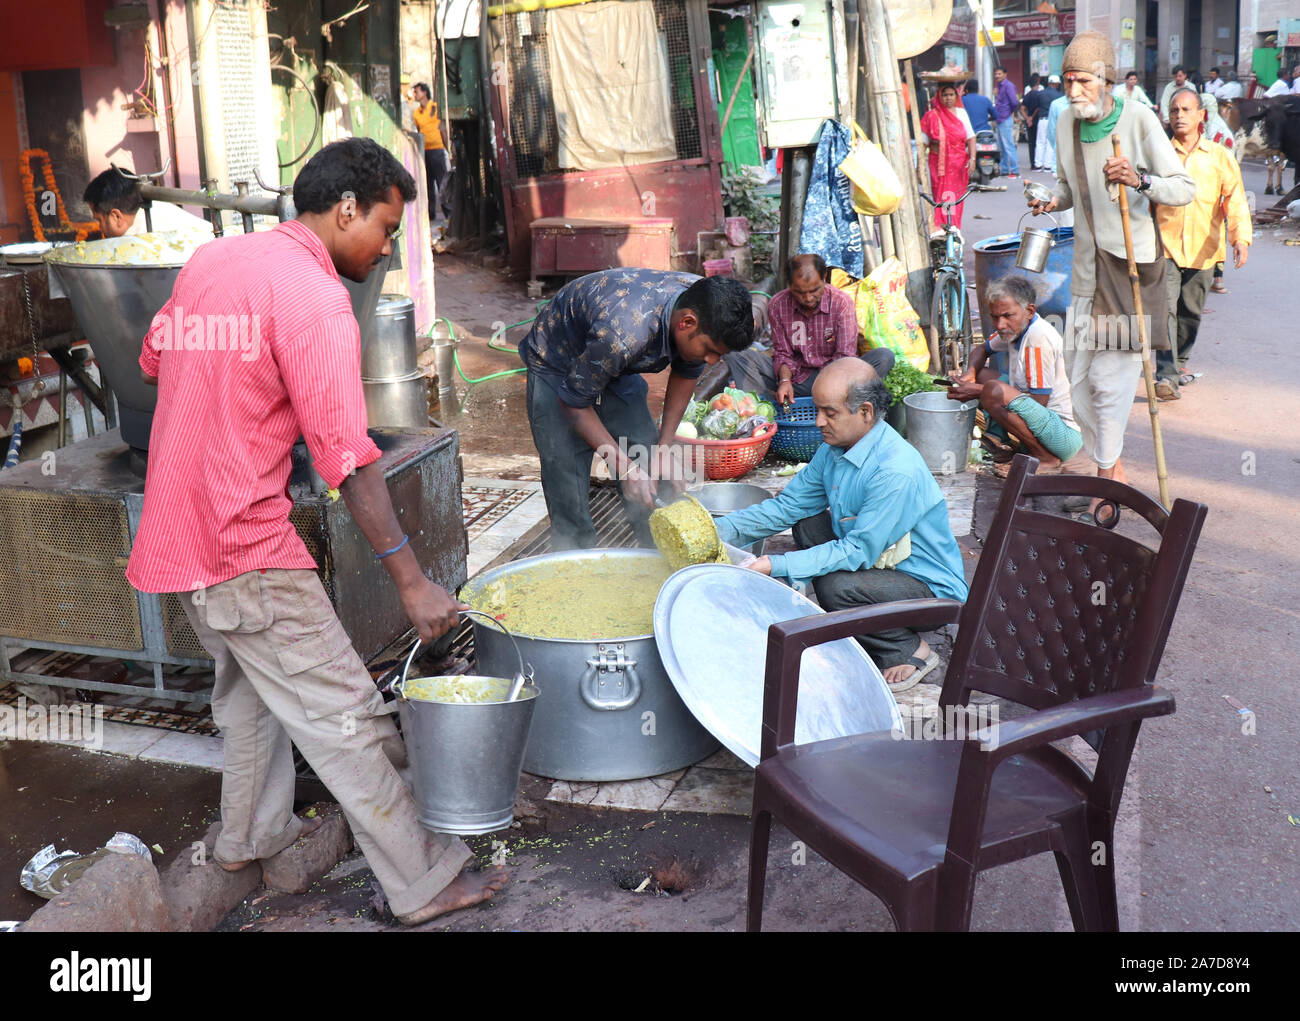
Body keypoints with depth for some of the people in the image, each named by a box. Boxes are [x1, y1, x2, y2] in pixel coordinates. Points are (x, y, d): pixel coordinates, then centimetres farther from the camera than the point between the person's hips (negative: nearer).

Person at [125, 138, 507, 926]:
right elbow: (349, 460, -23)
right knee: (344, 717, -1)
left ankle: (252, 835, 43)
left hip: (178, 528, 9)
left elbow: (154, 360, 22)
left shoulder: (211, 258, 7)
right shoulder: (316, 300, -19)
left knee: (250, 683, 27)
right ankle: (425, 884, 9)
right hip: (246, 546, -9)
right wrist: (413, 582, -19)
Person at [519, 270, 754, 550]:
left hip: (618, 370, 6)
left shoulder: (702, 305, -21)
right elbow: (573, 402, -26)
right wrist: (625, 468, -24)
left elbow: (685, 374, 0)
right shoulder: (623, 334, -42)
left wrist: (665, 447, -7)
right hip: (557, 367, -6)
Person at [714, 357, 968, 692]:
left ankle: (908, 651, -2)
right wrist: (721, 530, -10)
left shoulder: (898, 472, -31)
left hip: (932, 587, -9)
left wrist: (776, 566, -32)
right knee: (807, 525, 2)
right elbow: (787, 505, 3)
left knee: (836, 587, -30)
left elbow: (857, 552, -29)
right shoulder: (834, 448, -3)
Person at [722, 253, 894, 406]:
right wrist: (784, 380, -22)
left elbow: (845, 356, -15)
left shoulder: (842, 302, -10)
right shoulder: (777, 305, -4)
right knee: (734, 353, -18)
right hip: (795, 376, 1)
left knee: (884, 357, -28)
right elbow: (783, 354, 1)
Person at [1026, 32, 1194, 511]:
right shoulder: (1066, 122, 4)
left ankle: (1106, 479, 6)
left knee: (1110, 377, -7)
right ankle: (1111, 466, 27)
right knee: (1079, 375, 8)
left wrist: (1140, 180, -31)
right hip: (1086, 266, 6)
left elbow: (1185, 187, -12)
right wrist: (1053, 200, -2)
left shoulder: (1138, 119, -12)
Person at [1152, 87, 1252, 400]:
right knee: (1166, 307, -16)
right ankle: (1166, 375, -19)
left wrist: (1241, 238, -12)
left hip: (1203, 248, 2)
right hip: (1165, 243, -2)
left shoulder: (1219, 156, 5)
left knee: (1191, 310, 12)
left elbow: (1235, 198, 1)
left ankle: (1178, 361, 35)